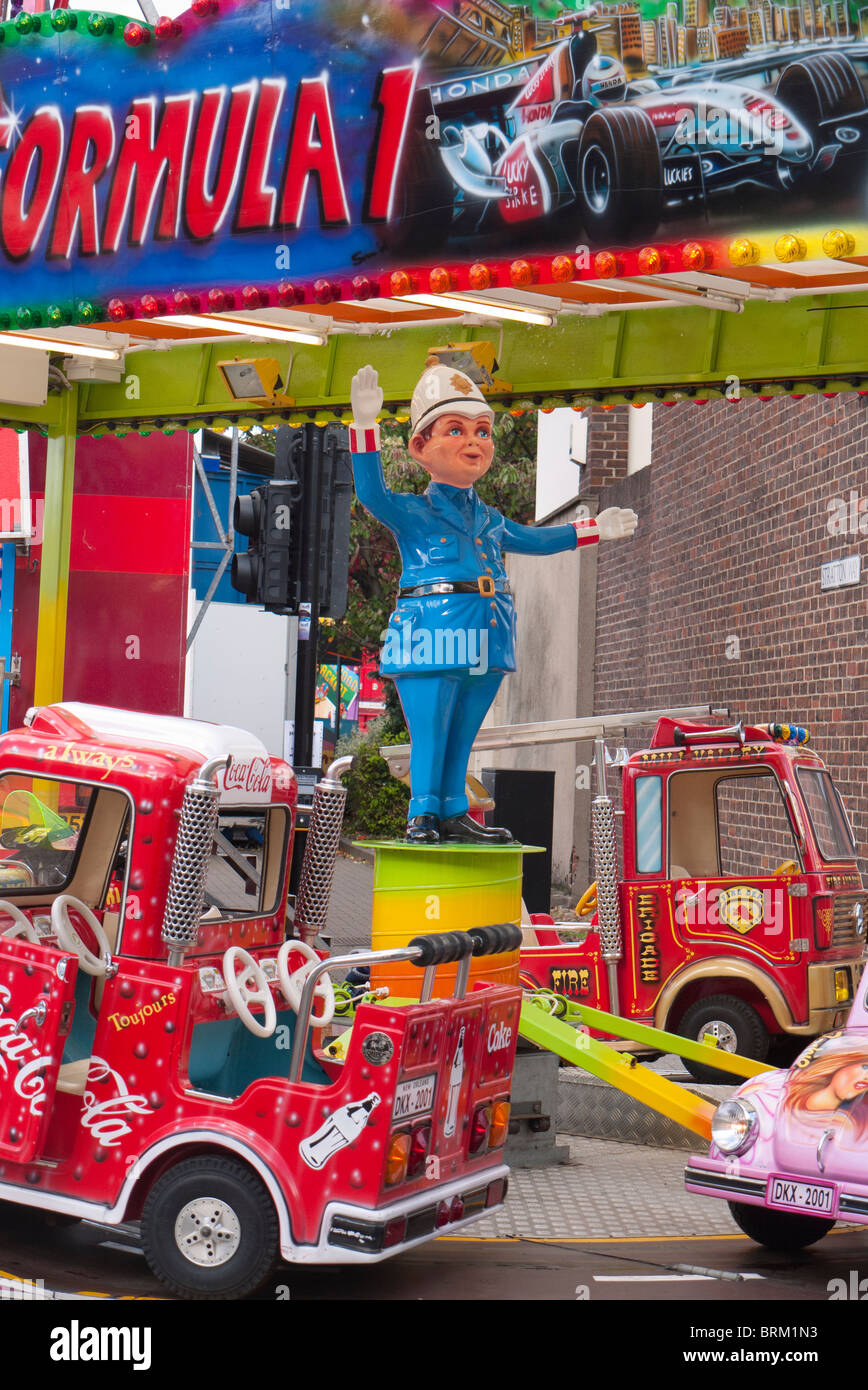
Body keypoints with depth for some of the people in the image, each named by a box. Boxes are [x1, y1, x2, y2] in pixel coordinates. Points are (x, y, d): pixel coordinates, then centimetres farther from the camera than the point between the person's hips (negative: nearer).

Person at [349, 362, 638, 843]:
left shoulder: (491, 521, 20)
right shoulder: (413, 513, 0)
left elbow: (535, 540, 37)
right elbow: (372, 492, -18)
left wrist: (595, 529, 40)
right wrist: (365, 426, -26)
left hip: (484, 642, 6)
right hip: (431, 635, -6)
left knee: (461, 736, 11)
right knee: (429, 732, -7)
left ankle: (453, 814, 18)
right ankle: (422, 815, 2)